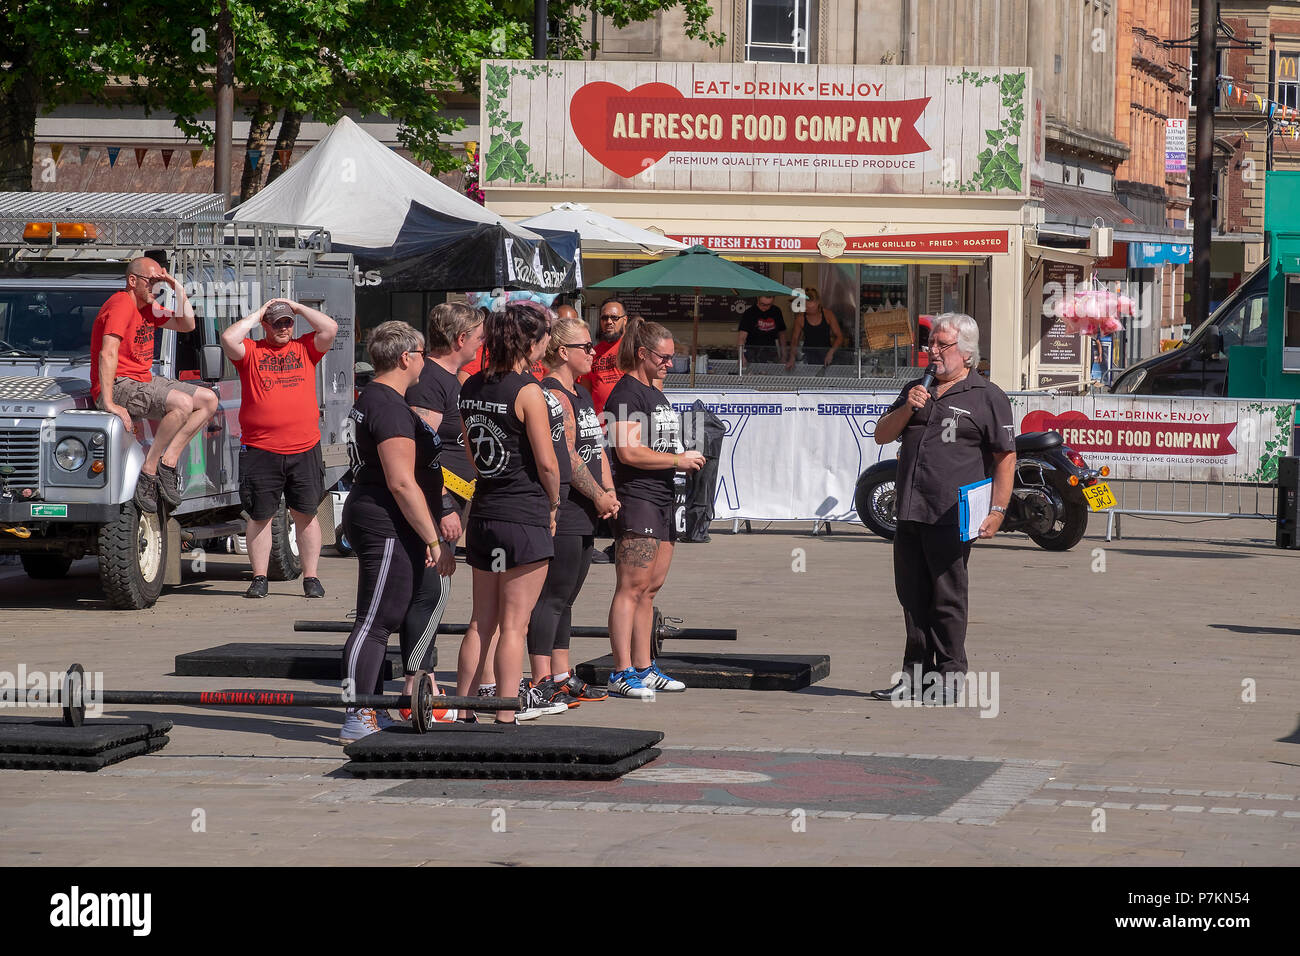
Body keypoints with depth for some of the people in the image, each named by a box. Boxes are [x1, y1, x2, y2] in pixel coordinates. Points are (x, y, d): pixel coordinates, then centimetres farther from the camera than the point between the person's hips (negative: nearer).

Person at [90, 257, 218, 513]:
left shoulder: (148, 307, 14)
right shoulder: (121, 305, -16)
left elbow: (187, 325, 20)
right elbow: (107, 353, -25)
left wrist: (178, 288, 5)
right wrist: (109, 403, -31)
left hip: (144, 381, 10)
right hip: (118, 385, -10)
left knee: (209, 400, 5)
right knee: (182, 403, -31)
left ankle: (168, 461, -3)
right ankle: (148, 471, -23)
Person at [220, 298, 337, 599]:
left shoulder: (305, 348, 11)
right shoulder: (251, 351, 6)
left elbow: (330, 329, -1)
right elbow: (228, 340, -11)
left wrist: (297, 307, 6)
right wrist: (257, 313, 0)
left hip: (305, 449, 1)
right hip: (260, 450, -1)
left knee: (306, 513, 5)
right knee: (260, 516, 4)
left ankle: (310, 577, 11)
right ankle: (259, 578, 11)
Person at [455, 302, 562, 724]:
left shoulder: (471, 387, 7)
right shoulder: (527, 391, -14)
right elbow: (546, 462, -14)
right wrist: (553, 505, 2)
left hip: (482, 514, 7)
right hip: (525, 517, -7)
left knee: (481, 622, 14)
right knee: (514, 625, -2)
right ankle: (505, 718, -1)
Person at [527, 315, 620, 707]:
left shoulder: (582, 394, 19)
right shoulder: (551, 395, -14)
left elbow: (597, 446, 21)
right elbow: (566, 456, -20)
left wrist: (609, 491, 7)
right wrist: (598, 496, -13)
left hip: (584, 515, 10)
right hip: (560, 513, -10)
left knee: (565, 597, 14)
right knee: (552, 597, -9)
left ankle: (561, 675, 21)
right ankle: (542, 681, -8)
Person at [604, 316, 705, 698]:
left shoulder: (655, 391, 20)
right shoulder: (627, 393, -11)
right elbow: (628, 452, -20)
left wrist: (688, 460, 16)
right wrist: (678, 459, -14)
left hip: (663, 499, 10)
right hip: (636, 498, -10)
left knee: (651, 587, 11)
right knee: (631, 587, -10)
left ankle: (643, 667, 16)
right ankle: (622, 673, -11)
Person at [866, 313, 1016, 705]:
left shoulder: (987, 397, -1)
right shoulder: (917, 390, 19)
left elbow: (1006, 457, -4)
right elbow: (882, 435, 16)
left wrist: (998, 510, -12)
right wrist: (907, 409, -3)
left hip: (952, 518, -6)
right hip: (909, 512, 6)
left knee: (947, 599, -4)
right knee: (913, 596, 10)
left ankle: (950, 678, 1)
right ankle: (916, 676, 17)